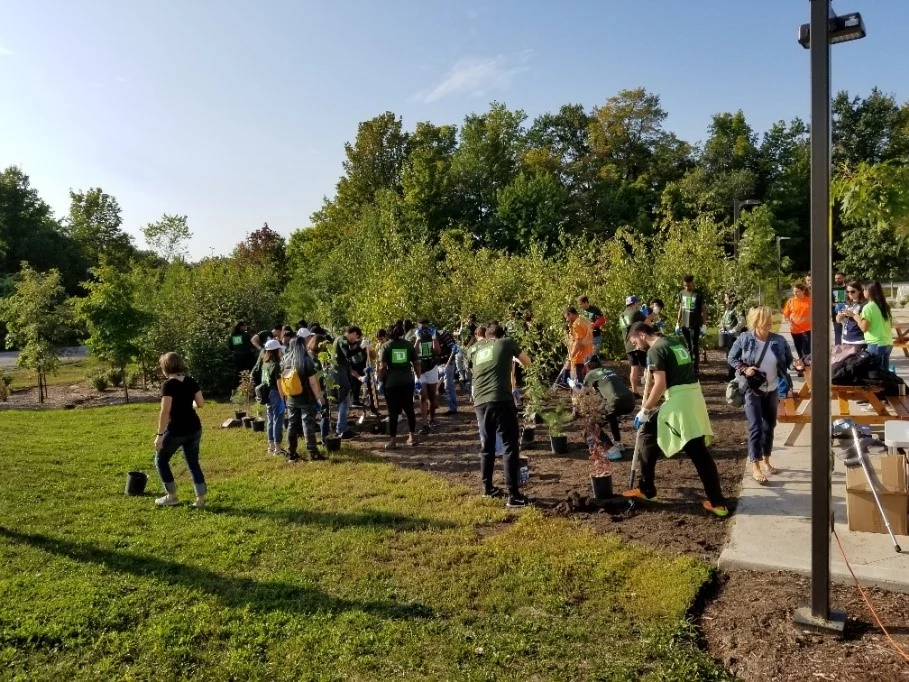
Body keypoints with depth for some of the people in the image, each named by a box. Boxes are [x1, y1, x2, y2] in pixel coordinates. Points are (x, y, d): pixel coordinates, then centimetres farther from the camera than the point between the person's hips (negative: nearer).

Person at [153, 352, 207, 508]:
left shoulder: (168, 384, -15)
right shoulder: (191, 381, 3)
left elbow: (165, 411, -19)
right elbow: (200, 403, 6)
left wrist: (159, 434, -16)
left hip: (176, 430, -6)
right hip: (194, 428, 6)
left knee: (161, 460, 16)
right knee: (193, 463, 14)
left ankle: (172, 497, 19)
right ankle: (200, 499, 12)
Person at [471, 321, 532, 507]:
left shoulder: (478, 350, 21)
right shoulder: (507, 342, 10)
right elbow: (527, 362, 23)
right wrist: (514, 357, 43)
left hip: (480, 404, 5)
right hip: (500, 401, -5)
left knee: (487, 447, 19)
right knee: (510, 447, -2)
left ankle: (487, 488, 29)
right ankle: (514, 495, -5)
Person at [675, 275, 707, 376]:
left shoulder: (699, 294, -6)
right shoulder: (681, 293, 7)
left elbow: (704, 310, -4)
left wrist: (704, 325, -9)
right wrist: (677, 323, 12)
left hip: (695, 326, -4)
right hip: (684, 325, 4)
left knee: (694, 348, -2)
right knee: (688, 348, 11)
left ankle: (695, 370, 2)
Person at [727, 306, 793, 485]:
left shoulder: (779, 341, -4)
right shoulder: (744, 339, -10)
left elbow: (788, 360, 11)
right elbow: (731, 358, -3)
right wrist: (744, 369, -16)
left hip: (772, 390, 4)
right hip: (752, 390, -4)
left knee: (769, 426, 15)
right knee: (756, 427, -7)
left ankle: (766, 460, 33)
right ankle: (755, 467, 0)